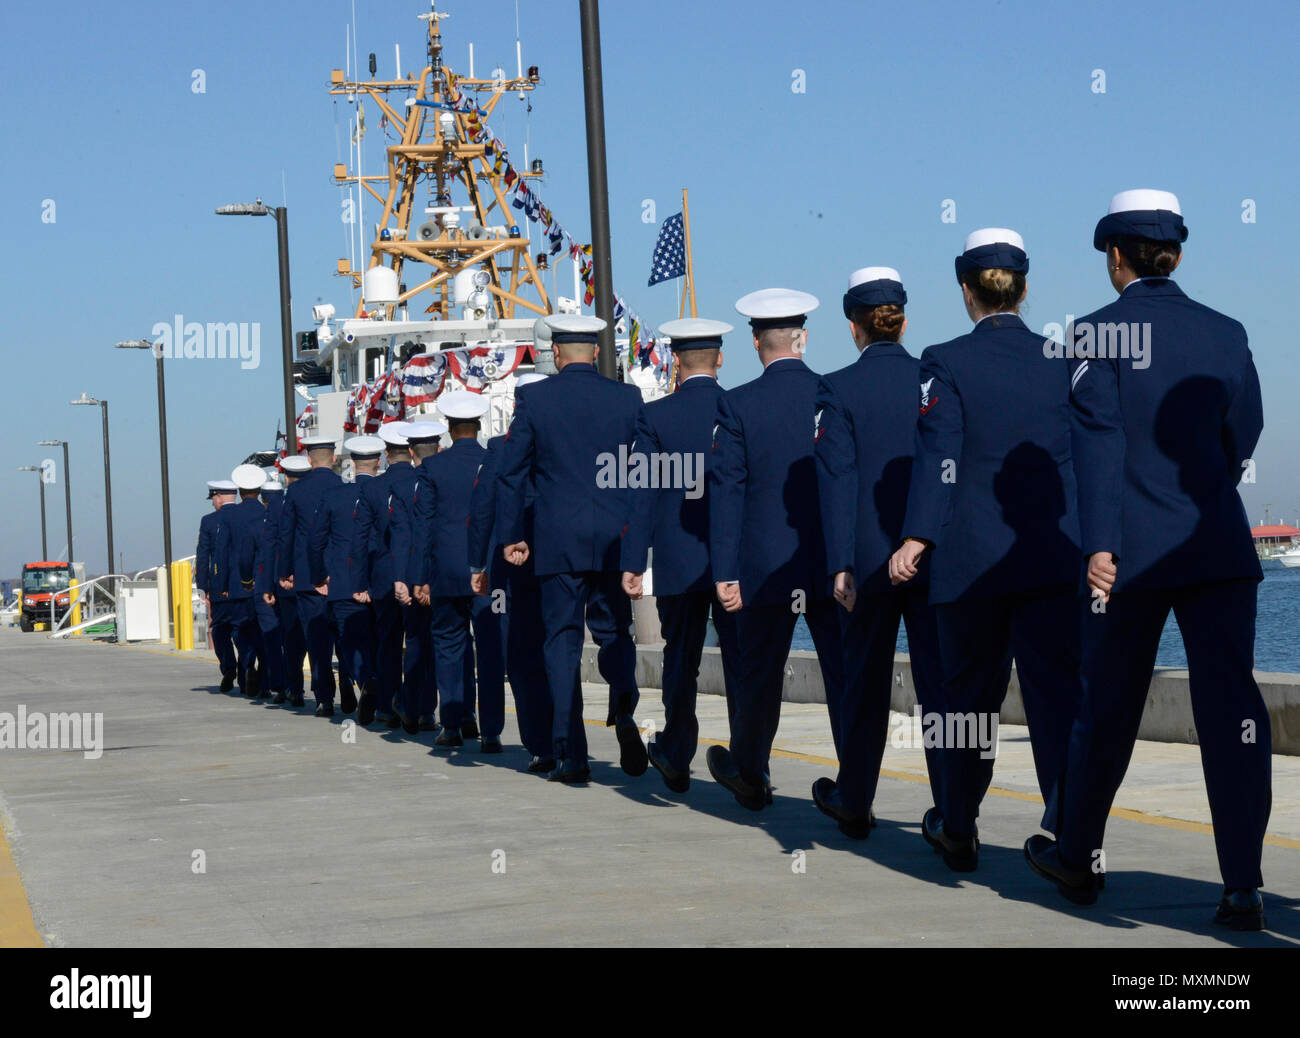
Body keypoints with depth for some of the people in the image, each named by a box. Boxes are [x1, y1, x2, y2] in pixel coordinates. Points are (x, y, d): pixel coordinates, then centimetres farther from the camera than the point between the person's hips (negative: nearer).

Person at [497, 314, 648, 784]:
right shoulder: (628, 397, 2)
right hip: (615, 539, 1)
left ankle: (570, 754, 1)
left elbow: (512, 471, 0)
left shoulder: (533, 397, -1)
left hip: (558, 540, -1)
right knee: (614, 632, 13)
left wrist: (511, 535, 8)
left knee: (563, 641, 5)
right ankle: (623, 705, -19)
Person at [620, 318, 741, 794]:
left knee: (680, 661, 13)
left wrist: (632, 563, -3)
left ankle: (676, 758, 24)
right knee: (743, 662, 1)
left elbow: (643, 494, -5)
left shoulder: (655, 416, -4)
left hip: (679, 561, 0)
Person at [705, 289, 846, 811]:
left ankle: (749, 775, 32)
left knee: (759, 673, 14)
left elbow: (726, 491, -6)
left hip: (766, 566, -1)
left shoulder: (736, 406, -5)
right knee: (843, 673, 1)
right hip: (834, 564, 1)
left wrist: (724, 572, -5)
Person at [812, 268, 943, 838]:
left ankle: (853, 802, 25)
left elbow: (837, 477, -9)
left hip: (872, 558, -1)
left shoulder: (838, 389, -5)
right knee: (940, 677, 2)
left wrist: (841, 564, -9)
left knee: (865, 681, 12)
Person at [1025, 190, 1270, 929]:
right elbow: (1244, 440, 15)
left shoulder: (1098, 334, -4)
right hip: (1220, 546, 2)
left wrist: (1100, 546, -16)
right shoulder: (1226, 334, 7)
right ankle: (1244, 887, -8)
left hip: (1133, 551, -2)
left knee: (1109, 706, 12)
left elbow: (1100, 442, -11)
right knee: (1232, 708, -2)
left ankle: (1079, 857, 29)